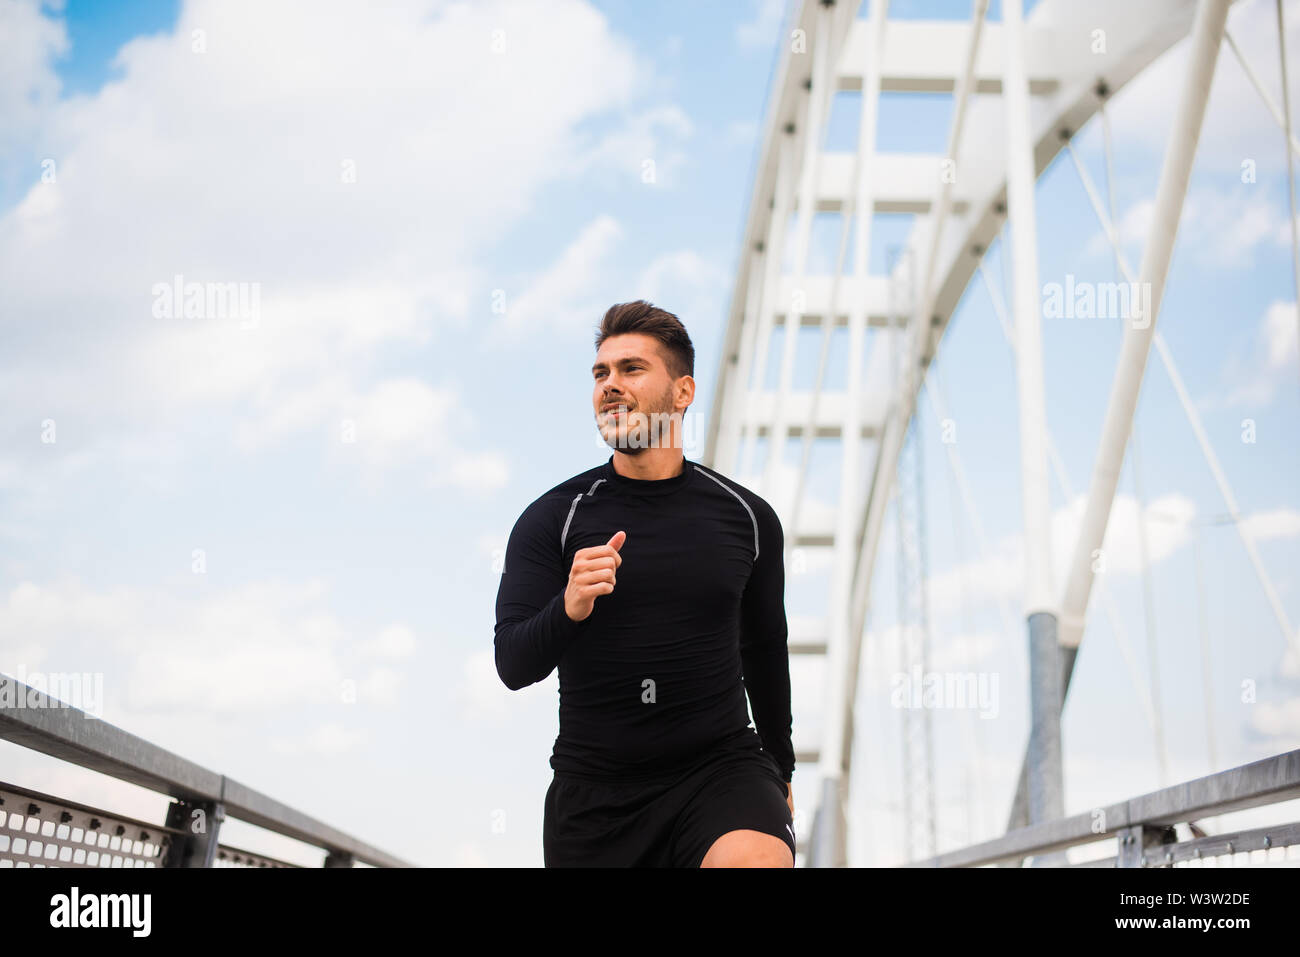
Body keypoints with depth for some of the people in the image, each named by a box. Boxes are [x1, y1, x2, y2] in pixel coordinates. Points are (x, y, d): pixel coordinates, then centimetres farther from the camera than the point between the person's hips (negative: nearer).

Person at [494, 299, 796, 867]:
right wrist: (569, 609, -27)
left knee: (756, 859, -32)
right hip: (594, 791, 1)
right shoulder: (552, 518, 1)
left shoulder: (747, 517, 5)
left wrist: (780, 771, 27)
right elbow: (513, 665, -6)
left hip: (721, 765, -1)